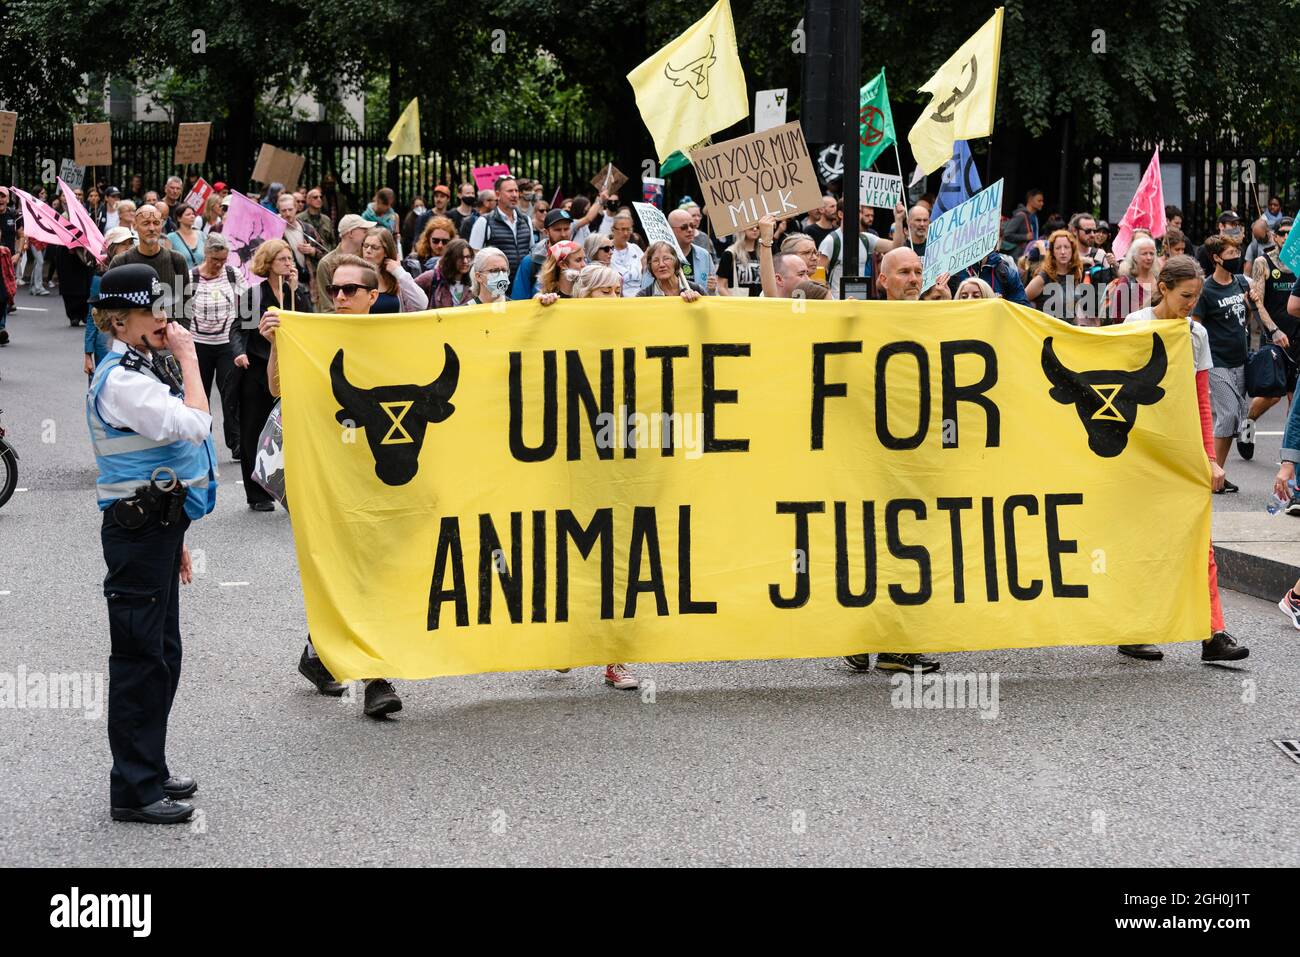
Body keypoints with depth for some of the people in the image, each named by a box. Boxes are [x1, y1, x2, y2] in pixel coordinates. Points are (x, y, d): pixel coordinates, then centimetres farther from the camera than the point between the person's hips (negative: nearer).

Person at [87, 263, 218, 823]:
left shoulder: (143, 368, 13)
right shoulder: (122, 381, -19)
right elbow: (196, 426, -28)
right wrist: (188, 359, -17)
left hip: (157, 526, 10)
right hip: (138, 530, -10)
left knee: (161, 653, 16)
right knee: (140, 656, -4)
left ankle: (149, 770, 27)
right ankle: (133, 791, 3)